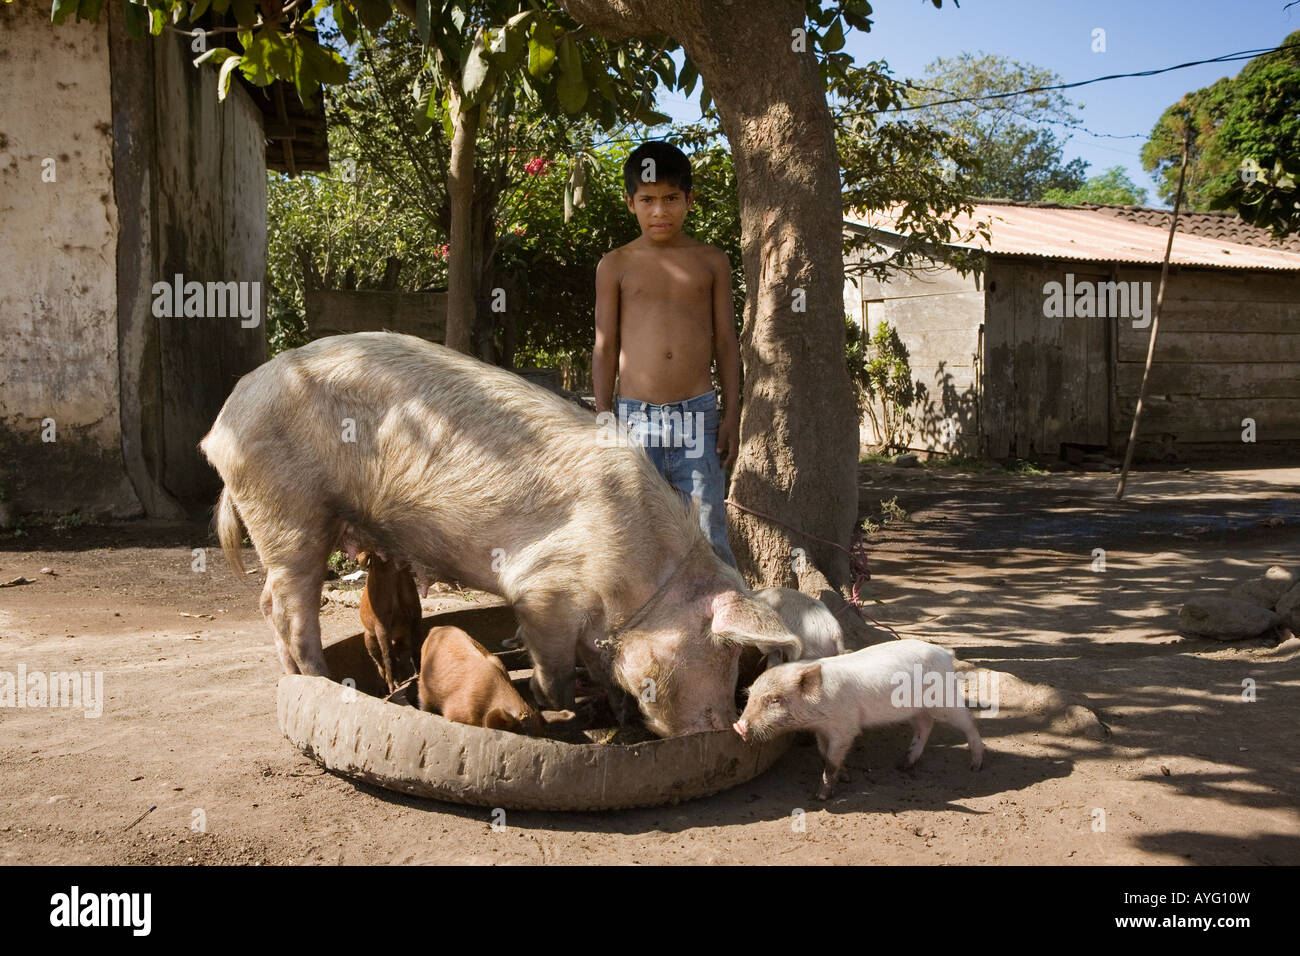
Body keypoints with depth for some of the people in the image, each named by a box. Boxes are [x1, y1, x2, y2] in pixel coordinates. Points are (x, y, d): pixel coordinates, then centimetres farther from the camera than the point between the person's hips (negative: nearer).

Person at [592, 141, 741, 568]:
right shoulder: (616, 265, 7)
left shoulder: (711, 261, 9)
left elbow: (726, 342, 9)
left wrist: (731, 415, 4)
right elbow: (605, 346, 7)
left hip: (698, 413, 0)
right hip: (635, 416, 0)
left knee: (708, 533, 0)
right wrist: (604, 420, 2)